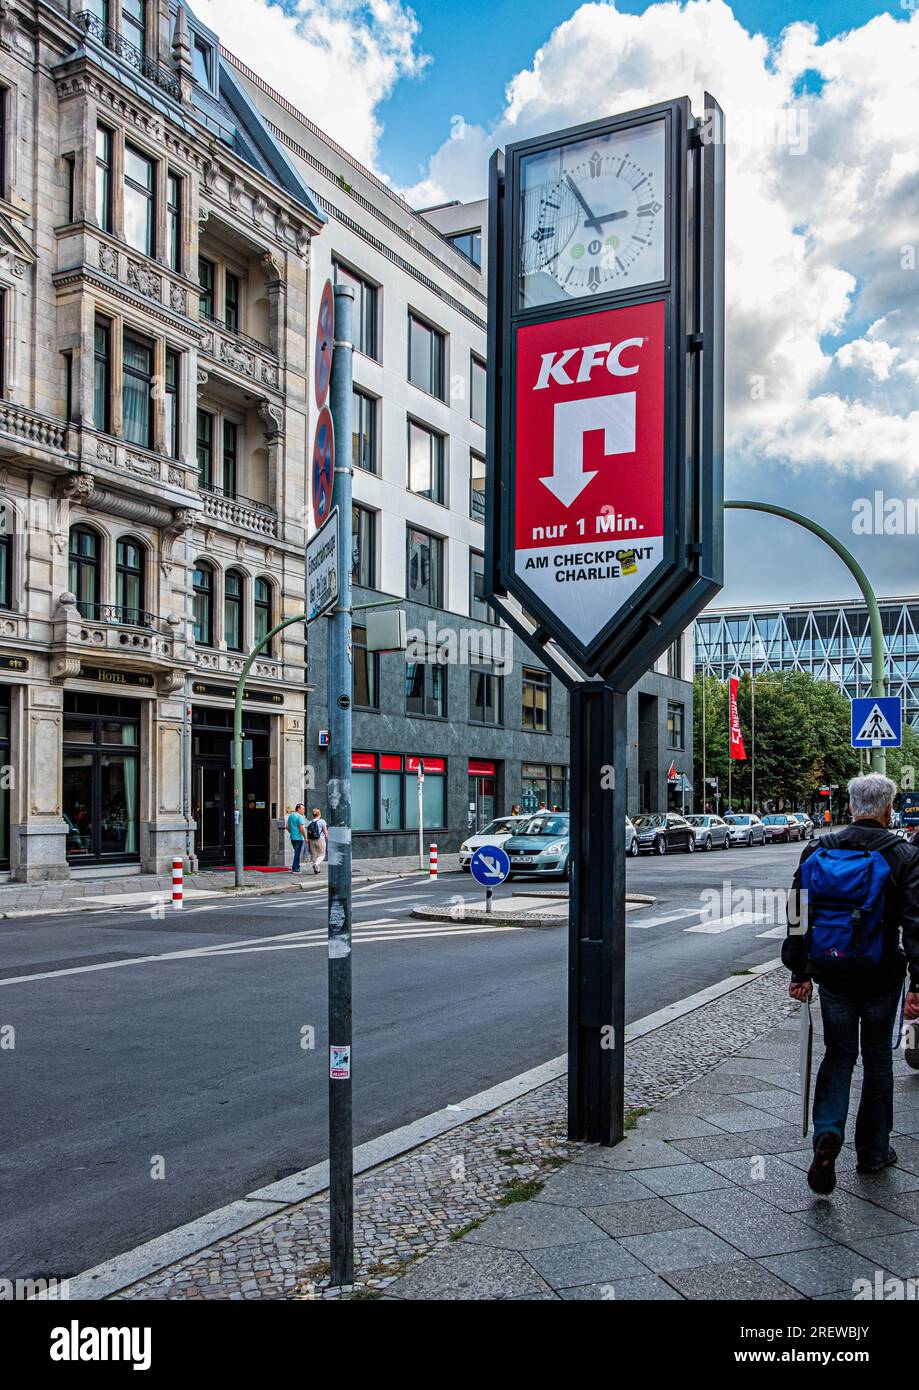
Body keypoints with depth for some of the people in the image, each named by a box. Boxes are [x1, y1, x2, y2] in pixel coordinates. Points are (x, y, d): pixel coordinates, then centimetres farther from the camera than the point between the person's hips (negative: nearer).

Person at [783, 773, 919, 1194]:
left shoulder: (817, 851, 2)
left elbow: (798, 918, 5)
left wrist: (800, 974, 11)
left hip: (831, 974, 2)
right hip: (880, 977, -2)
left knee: (838, 1054, 13)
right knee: (877, 1058, 14)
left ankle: (827, 1133, -8)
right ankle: (873, 1152, 24)